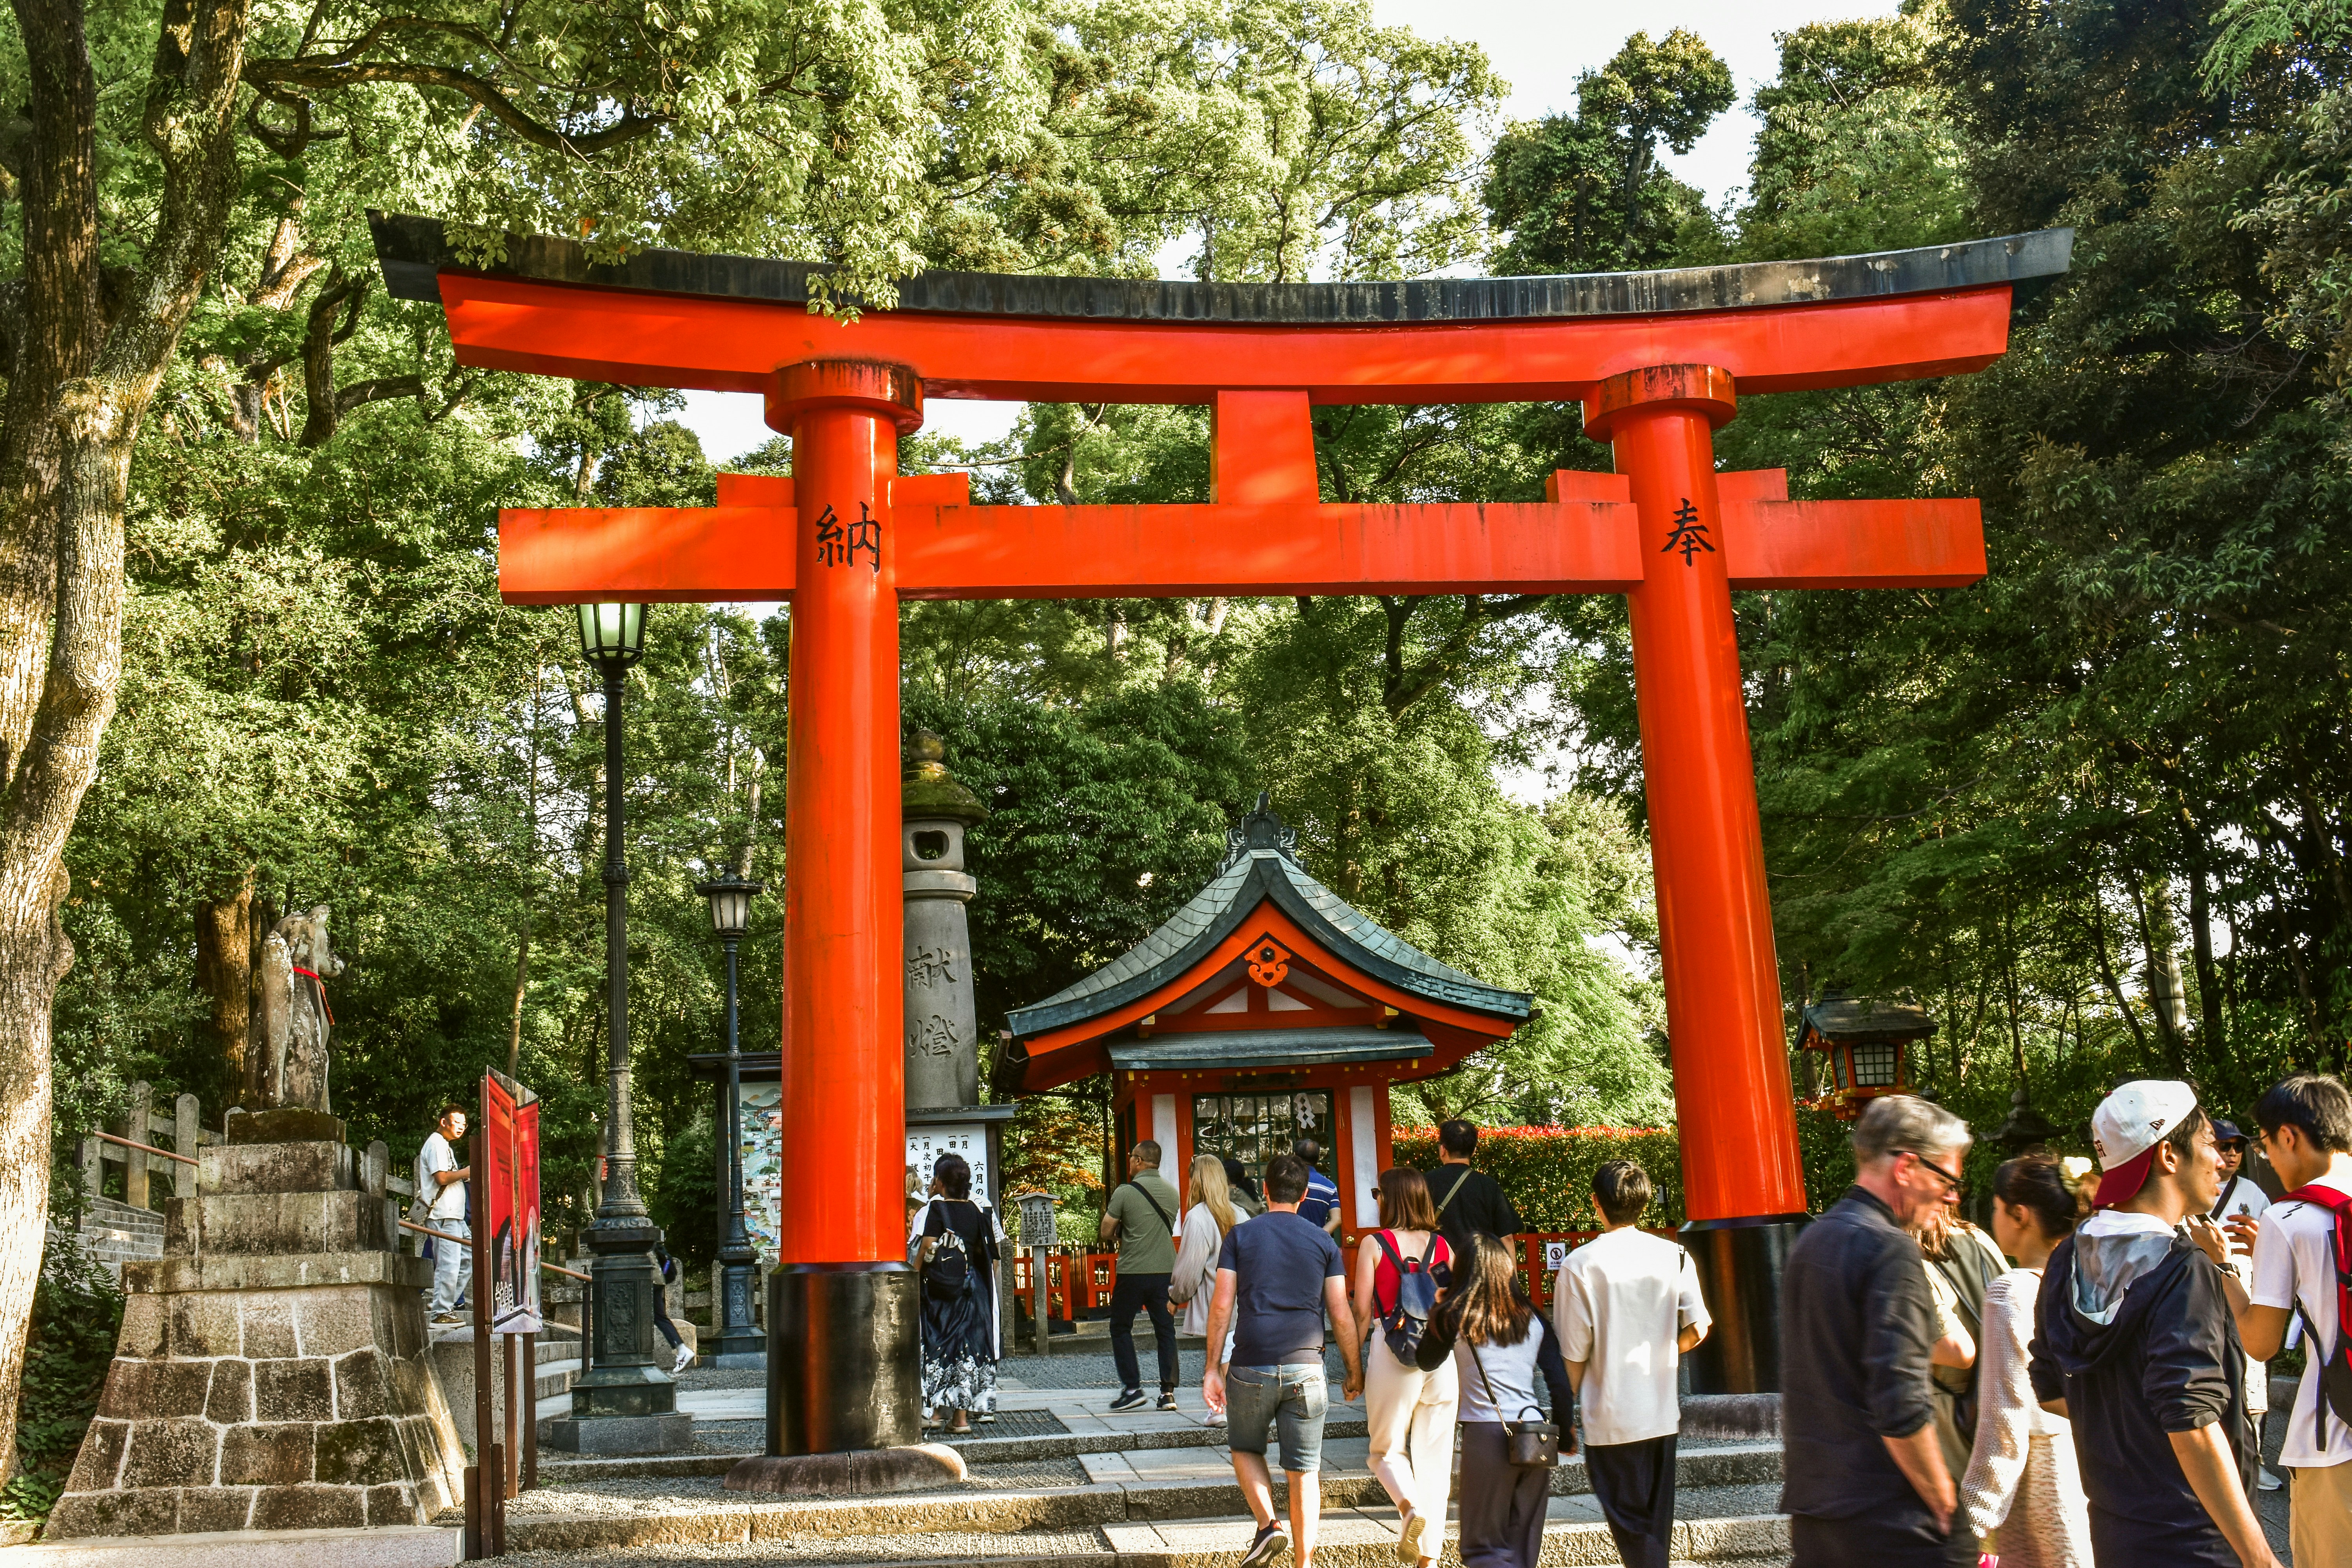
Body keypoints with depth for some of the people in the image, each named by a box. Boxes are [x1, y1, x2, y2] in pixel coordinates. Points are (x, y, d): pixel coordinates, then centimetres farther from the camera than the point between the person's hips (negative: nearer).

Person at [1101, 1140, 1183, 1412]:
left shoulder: (1125, 1192, -9)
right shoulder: (1172, 1192, 6)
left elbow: (1106, 1233, -4)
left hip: (1133, 1272, -4)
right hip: (1166, 1270, 4)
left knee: (1121, 1328, 10)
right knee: (1166, 1330, 9)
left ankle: (1132, 1388, 3)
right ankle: (1168, 1391, 4)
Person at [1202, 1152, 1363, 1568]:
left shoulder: (1240, 1236, 3)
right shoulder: (1324, 1242, 6)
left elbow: (1222, 1306, -2)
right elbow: (1340, 1314, 3)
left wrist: (1212, 1368, 2)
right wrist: (1355, 1372, 12)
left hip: (1252, 1367, -1)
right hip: (1306, 1369, 1)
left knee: (1246, 1450, 21)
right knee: (1303, 1472, 7)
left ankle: (1268, 1524, 2)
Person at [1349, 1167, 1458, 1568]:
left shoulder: (1375, 1244, -3)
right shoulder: (1443, 1246, 6)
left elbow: (1363, 1311, -5)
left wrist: (1354, 1364, 4)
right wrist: (1462, 1367, 21)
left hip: (1392, 1351, -3)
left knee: (1387, 1448, 12)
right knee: (1435, 1454, 10)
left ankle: (1410, 1507, -16)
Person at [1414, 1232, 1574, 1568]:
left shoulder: (1455, 1317, 0)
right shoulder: (1532, 1318, 9)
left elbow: (1426, 1362, 17)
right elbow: (1560, 1381, 8)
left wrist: (1438, 1312, 25)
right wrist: (1565, 1435, 18)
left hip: (1486, 1435, -4)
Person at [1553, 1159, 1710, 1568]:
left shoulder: (1579, 1266, -12)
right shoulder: (1674, 1256, -2)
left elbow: (1573, 1354, -11)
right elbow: (1698, 1329, -3)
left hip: (1611, 1418, -4)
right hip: (1662, 1412, 4)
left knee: (1630, 1523, 3)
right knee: (1658, 1519, 18)